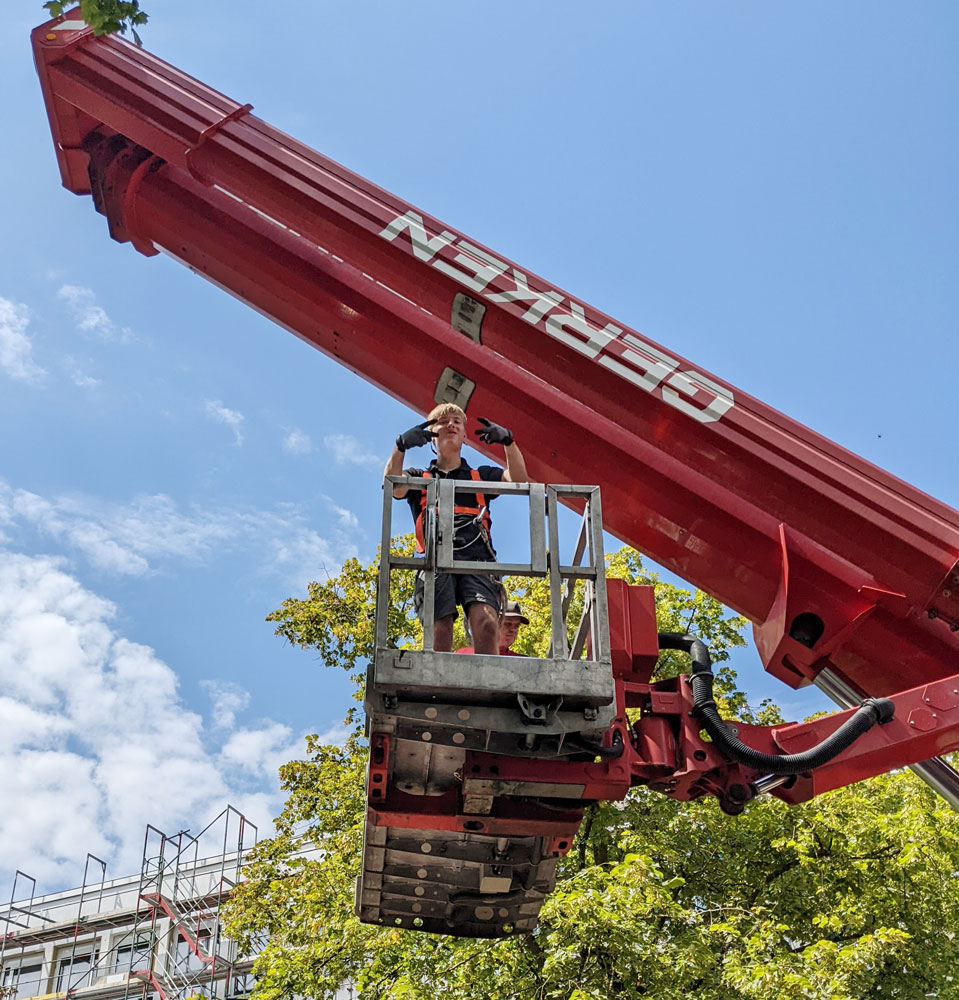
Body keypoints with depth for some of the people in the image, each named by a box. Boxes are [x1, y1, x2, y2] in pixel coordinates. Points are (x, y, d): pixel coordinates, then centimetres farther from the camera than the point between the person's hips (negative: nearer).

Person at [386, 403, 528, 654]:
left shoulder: (481, 476, 29)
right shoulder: (419, 478, 28)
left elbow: (518, 480, 10)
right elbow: (393, 487, 5)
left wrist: (508, 441, -7)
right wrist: (401, 447, -12)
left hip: (477, 559, 0)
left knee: (486, 622, -26)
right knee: (440, 635, -19)